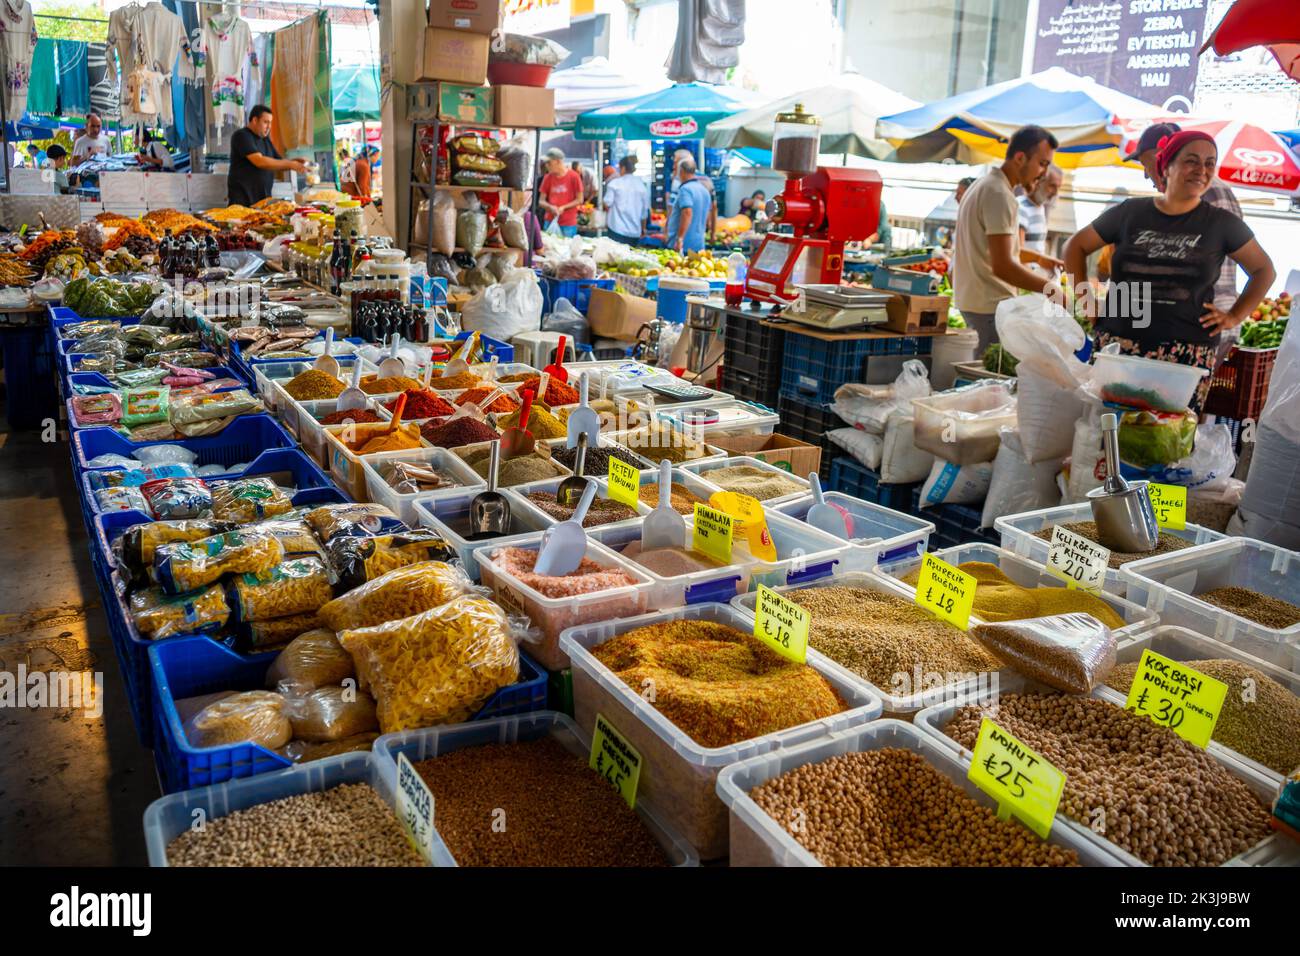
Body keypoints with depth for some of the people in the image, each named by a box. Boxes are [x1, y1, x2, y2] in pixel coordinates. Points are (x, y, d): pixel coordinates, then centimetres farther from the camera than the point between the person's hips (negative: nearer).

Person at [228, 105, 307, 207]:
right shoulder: (241, 136, -8)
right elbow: (259, 162, -21)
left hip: (263, 197, 7)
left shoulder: (265, 139, 15)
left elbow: (278, 162, 19)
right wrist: (290, 164, -22)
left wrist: (294, 162, -3)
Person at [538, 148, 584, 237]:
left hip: (568, 224, -3)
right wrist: (550, 207, -13)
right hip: (550, 221, 3)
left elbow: (579, 200, 0)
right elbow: (541, 201, 7)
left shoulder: (574, 176, -4)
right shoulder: (548, 178, 5)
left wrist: (563, 207, -12)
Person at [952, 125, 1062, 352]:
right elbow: (1002, 266, -23)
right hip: (991, 306, -10)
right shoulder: (999, 194, -17)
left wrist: (1041, 259, 18)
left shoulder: (986, 184, 15)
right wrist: (1051, 289, -20)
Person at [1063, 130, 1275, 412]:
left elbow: (1264, 270, 18)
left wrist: (1234, 316, 7)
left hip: (1187, 355, 0)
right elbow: (1076, 246, 17)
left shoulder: (1222, 223, 8)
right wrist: (1085, 299, 8)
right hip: (1118, 347, 1)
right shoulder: (1130, 213, 8)